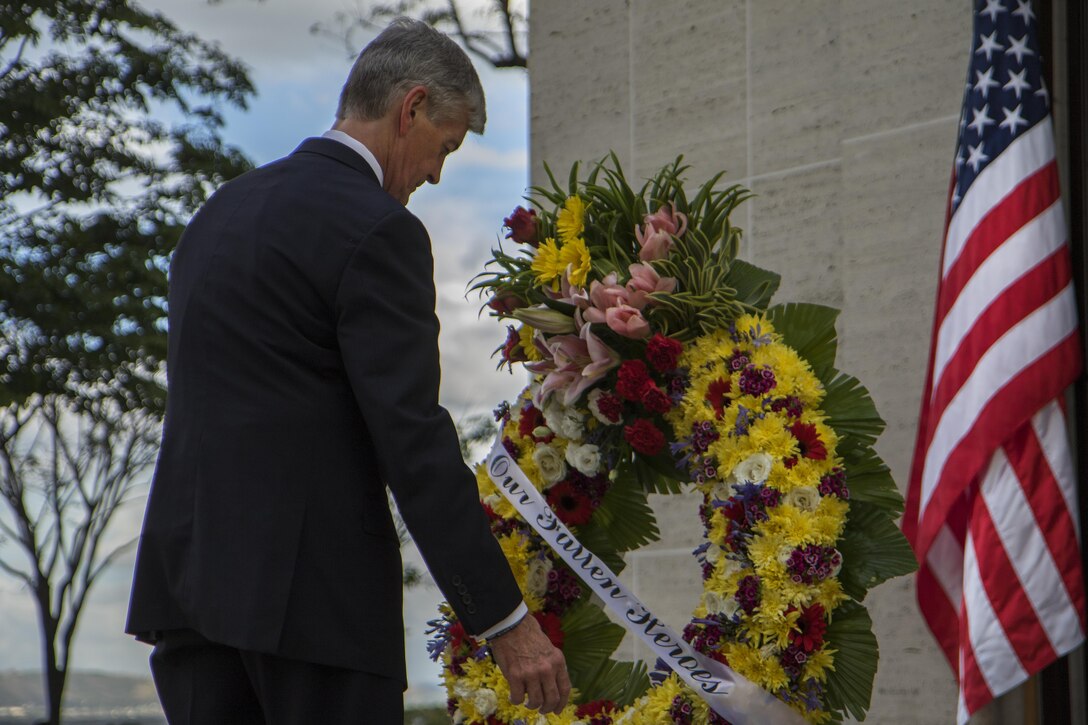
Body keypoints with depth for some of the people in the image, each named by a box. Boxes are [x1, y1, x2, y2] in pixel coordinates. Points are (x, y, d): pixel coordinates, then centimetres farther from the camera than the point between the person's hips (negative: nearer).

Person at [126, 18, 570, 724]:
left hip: (188, 564, 8)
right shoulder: (378, 231, -10)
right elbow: (414, 442, -15)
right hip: (311, 585, -8)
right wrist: (507, 621, -13)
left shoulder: (222, 208, 17)